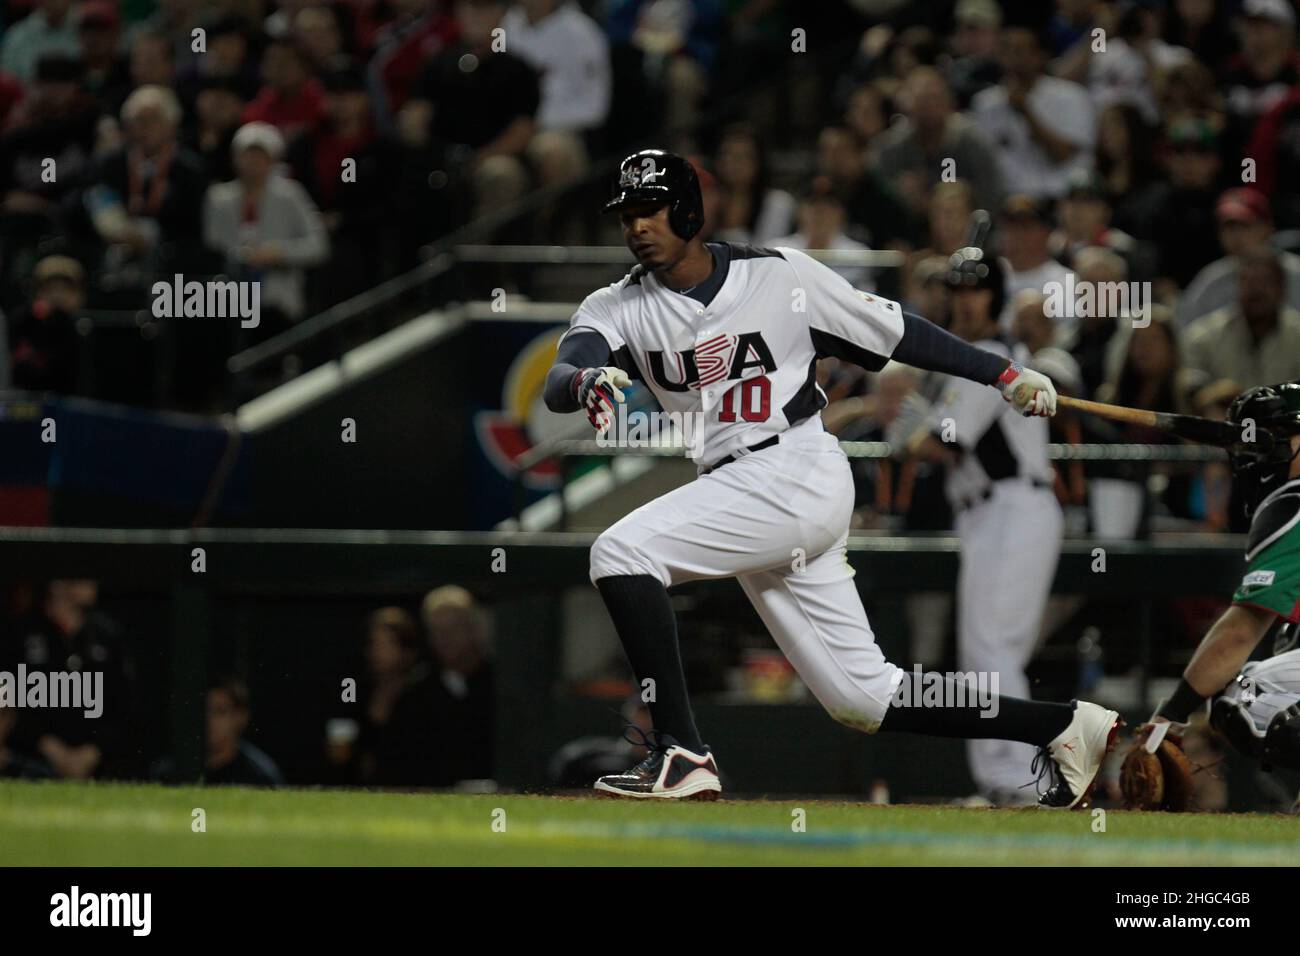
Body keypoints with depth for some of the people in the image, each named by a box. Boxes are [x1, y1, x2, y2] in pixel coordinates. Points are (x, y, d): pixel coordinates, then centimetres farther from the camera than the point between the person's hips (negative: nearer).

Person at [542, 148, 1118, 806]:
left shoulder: (781, 277, -2)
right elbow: (558, 379, -12)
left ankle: (681, 754, -23)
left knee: (620, 551, -22)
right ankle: (1063, 728, 16)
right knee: (863, 700, 7)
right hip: (737, 496, 6)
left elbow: (894, 333, 5)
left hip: (801, 475, -6)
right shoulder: (617, 309, 6)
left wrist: (1006, 376, 3)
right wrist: (584, 382, -37)